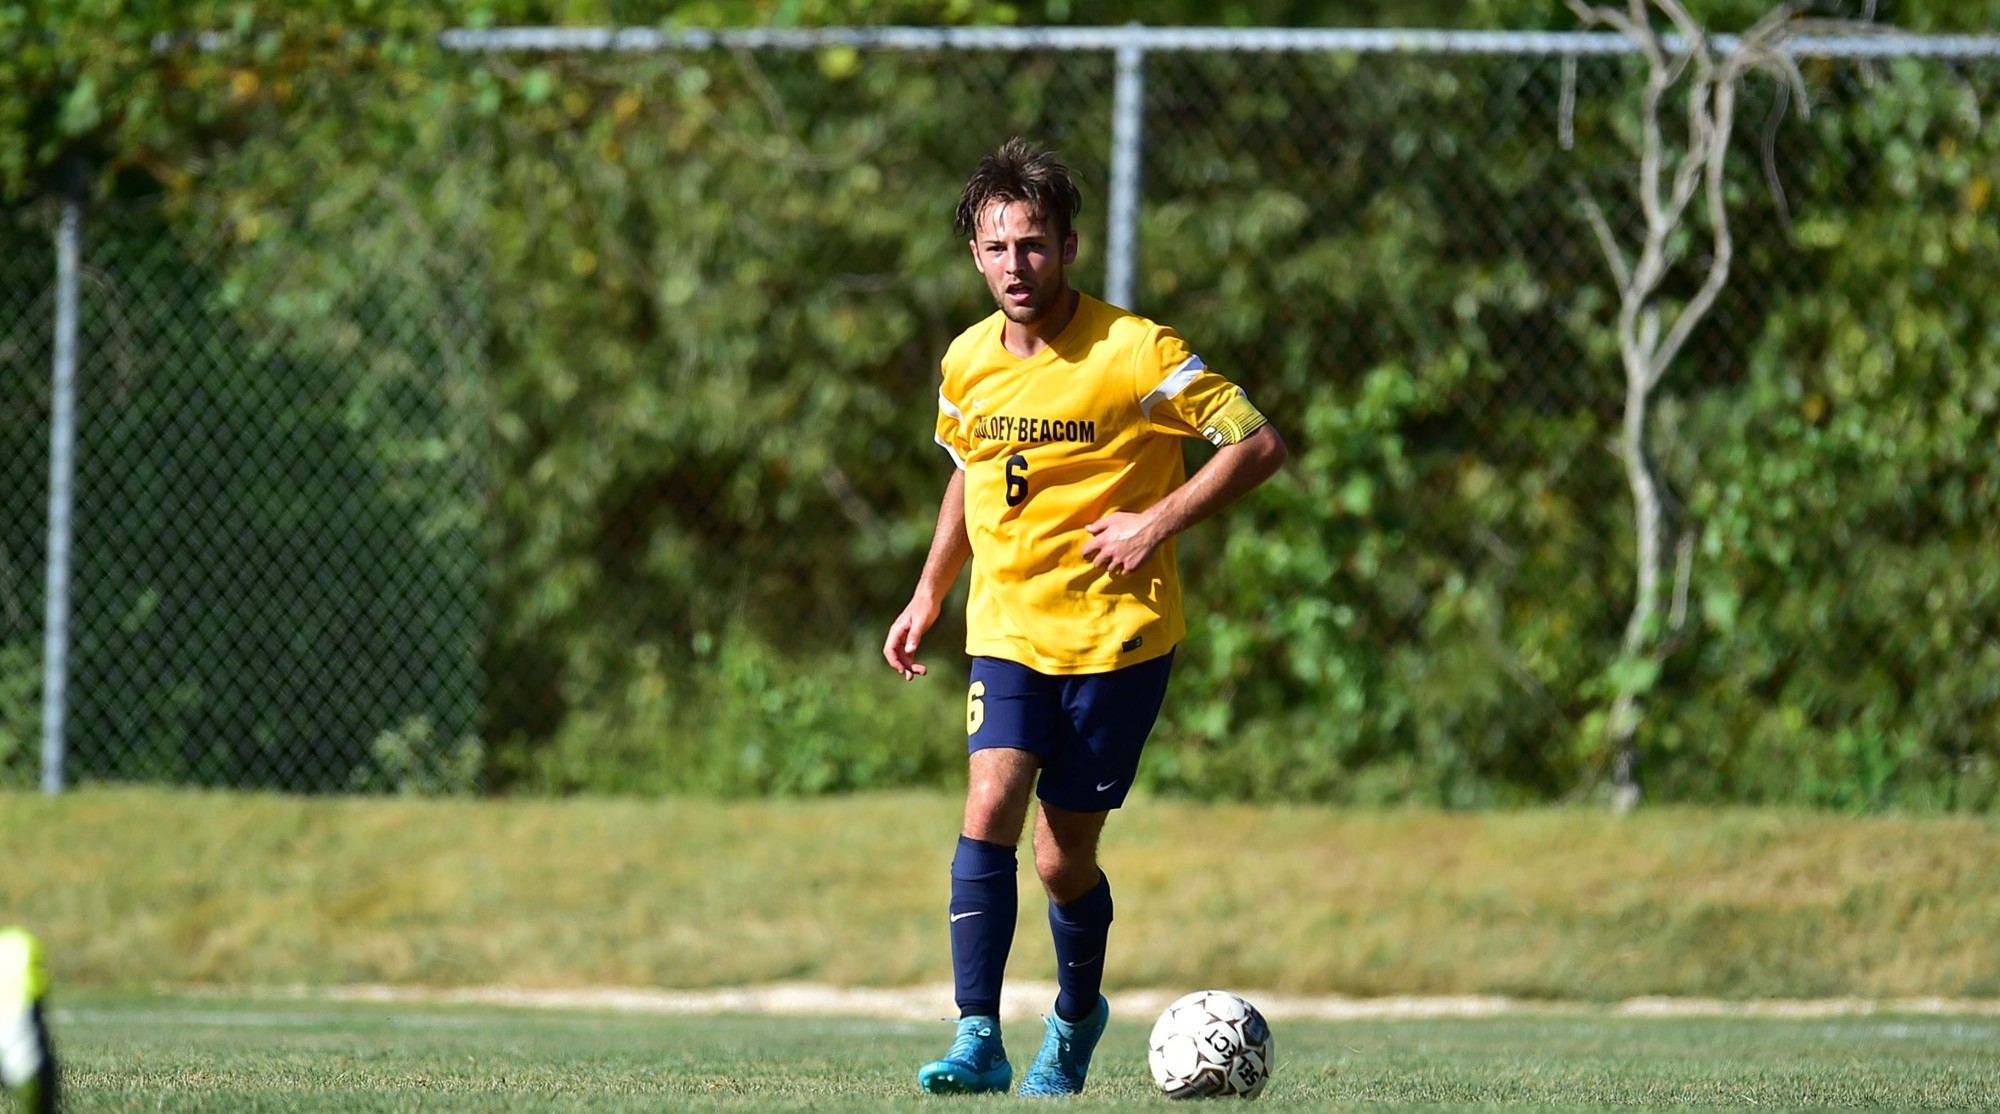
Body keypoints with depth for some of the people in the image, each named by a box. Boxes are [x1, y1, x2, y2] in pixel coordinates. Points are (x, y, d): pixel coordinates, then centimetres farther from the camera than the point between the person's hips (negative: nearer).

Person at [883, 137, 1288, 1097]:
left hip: (1117, 635, -3)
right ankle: (978, 1042, -18)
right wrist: (929, 595, 19)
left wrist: (1158, 523, -16)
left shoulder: (1136, 354, -13)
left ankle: (1076, 1018, 31)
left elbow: (1259, 446, -9)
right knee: (990, 808, -19)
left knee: (1064, 859, 2)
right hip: (1007, 631, 3)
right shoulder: (968, 361, 3)